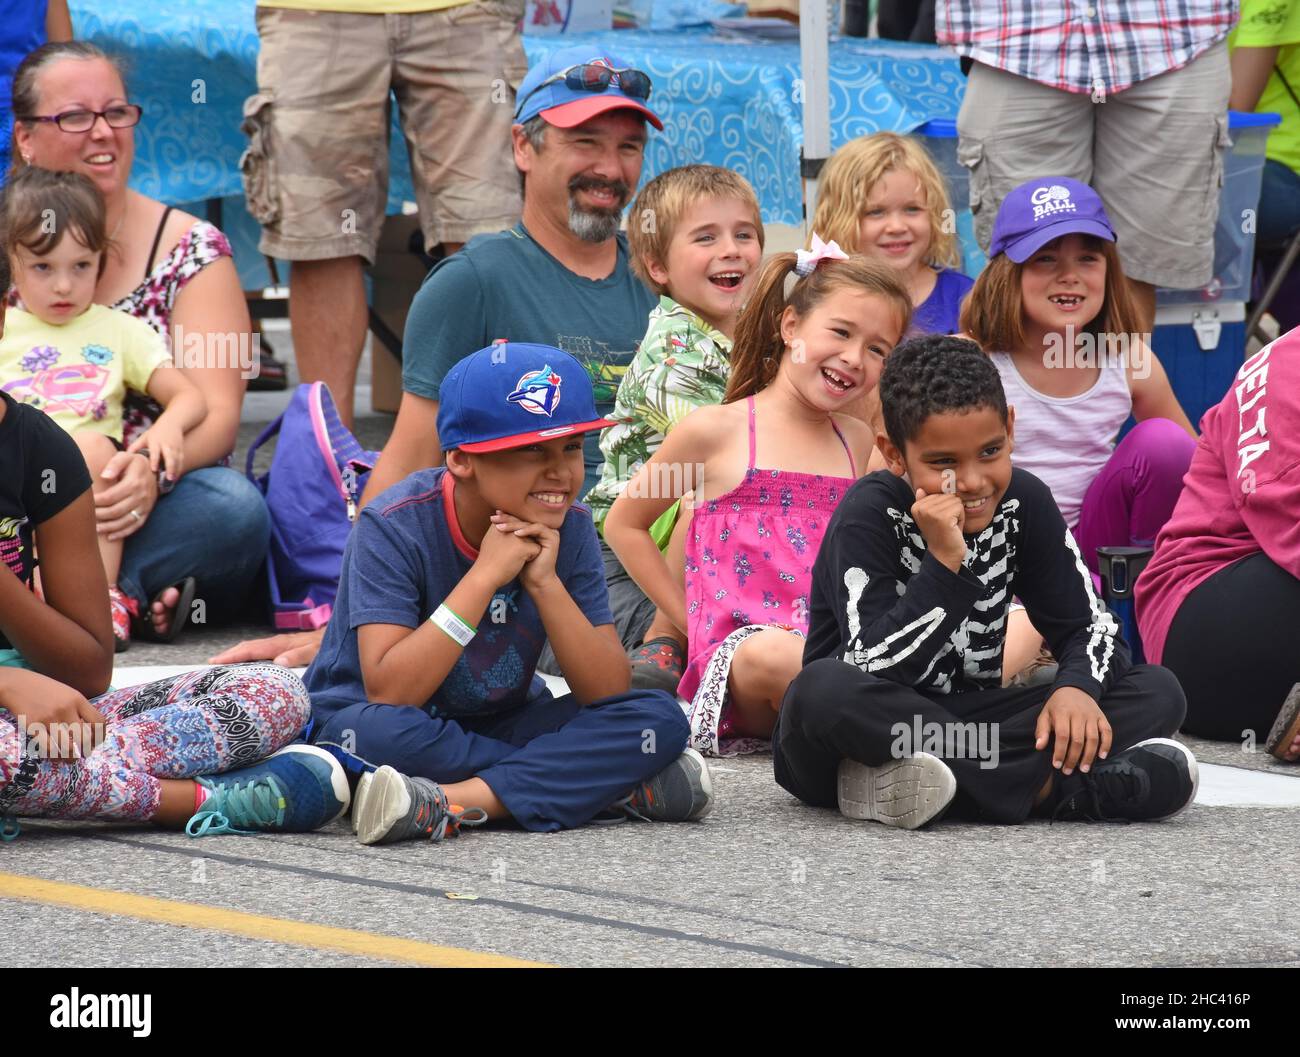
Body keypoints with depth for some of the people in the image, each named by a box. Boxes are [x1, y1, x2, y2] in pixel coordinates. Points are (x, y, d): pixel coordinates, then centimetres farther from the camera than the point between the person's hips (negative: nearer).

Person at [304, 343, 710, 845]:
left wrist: (544, 582, -23)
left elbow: (609, 693, -10)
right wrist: (486, 575, -29)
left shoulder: (567, 528, -6)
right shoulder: (396, 527, -19)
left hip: (500, 726, 4)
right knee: (377, 730, -40)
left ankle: (453, 803, -29)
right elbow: (388, 694, -28)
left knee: (657, 718, -17)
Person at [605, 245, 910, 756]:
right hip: (739, 647, -4)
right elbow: (623, 524, 14)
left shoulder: (857, 442, 19)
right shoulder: (717, 431, 5)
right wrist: (691, 619, 9)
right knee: (771, 656, -44)